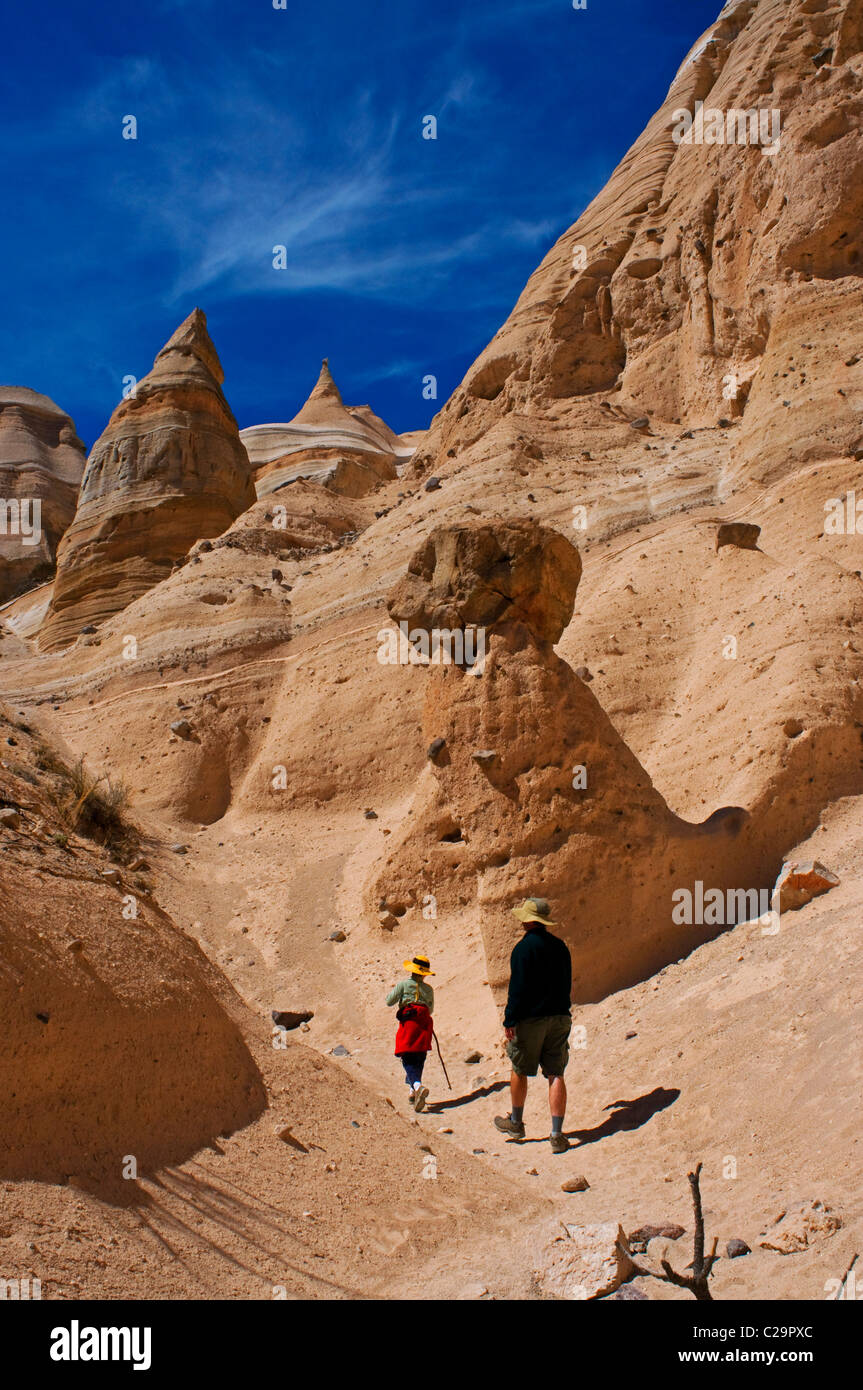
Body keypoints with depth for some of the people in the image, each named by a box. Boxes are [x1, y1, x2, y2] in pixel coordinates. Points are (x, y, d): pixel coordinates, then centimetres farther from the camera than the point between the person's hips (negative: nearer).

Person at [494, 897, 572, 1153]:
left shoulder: (524, 947, -13)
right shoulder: (560, 946, 8)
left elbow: (517, 988, -16)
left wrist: (509, 1021, -11)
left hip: (530, 1019, -5)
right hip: (559, 1018, 5)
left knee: (519, 1071, 13)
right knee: (556, 1075, 4)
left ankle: (516, 1122, 28)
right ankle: (557, 1134, 0)